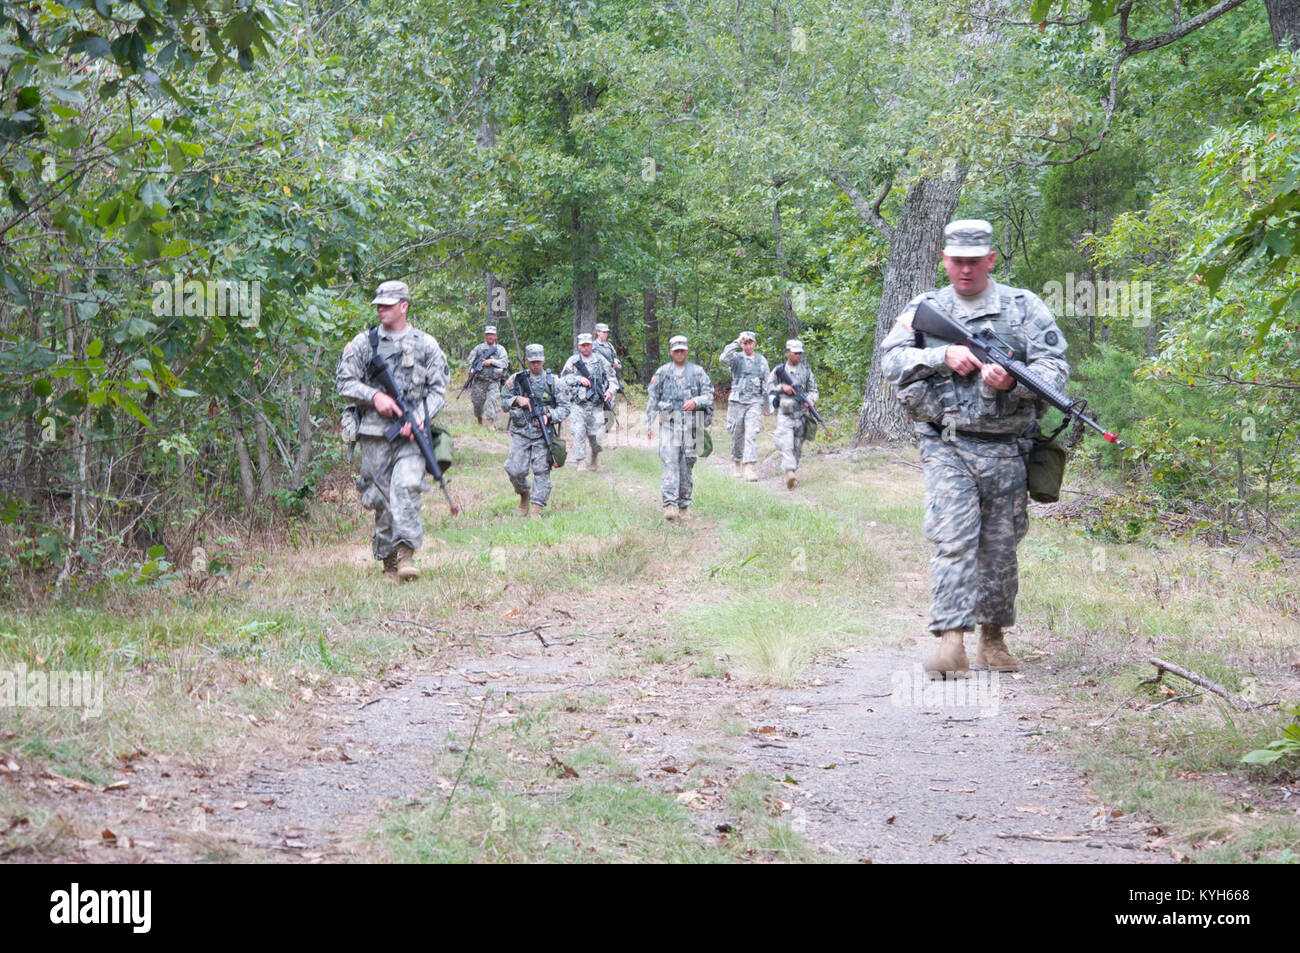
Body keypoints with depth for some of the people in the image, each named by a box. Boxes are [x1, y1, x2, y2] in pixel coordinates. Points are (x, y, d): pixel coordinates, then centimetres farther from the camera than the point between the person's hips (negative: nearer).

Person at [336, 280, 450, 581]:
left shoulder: (426, 344, 10)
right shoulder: (363, 342, 10)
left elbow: (438, 389, 8)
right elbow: (344, 381, 7)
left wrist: (420, 419, -8)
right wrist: (374, 396, -10)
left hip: (412, 432, -1)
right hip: (374, 432, 2)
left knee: (406, 486, -21)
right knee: (380, 495, 2)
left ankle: (406, 553, -22)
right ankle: (388, 557, 13)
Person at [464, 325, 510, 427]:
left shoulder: (500, 349, 6)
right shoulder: (478, 348, 8)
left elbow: (505, 363, -6)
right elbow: (468, 362, 10)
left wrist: (492, 361, -18)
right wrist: (472, 371, -8)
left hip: (494, 381, -2)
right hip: (480, 381, 2)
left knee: (492, 399, -20)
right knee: (477, 401, 6)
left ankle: (491, 421, -22)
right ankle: (478, 418, 33)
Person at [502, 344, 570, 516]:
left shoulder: (553, 381, 4)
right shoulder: (516, 379, 7)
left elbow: (564, 407, 5)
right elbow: (503, 401, 14)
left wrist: (549, 415, -13)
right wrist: (517, 400, -6)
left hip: (543, 433, -1)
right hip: (520, 432, 1)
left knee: (541, 471, -7)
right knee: (515, 470, -9)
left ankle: (537, 509, -3)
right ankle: (524, 494, 20)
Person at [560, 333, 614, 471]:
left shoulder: (600, 360, 9)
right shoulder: (573, 361, 4)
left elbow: (611, 377, 15)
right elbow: (563, 379, -1)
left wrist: (610, 391, -2)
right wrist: (579, 379, -13)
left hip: (596, 404, 1)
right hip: (578, 404, -1)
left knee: (595, 436, 1)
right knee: (579, 432, -12)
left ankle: (595, 456, 30)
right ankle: (580, 462, -6)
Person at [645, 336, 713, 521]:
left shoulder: (697, 372, 8)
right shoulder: (662, 372, 8)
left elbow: (709, 395, 5)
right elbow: (652, 399, 9)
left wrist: (696, 401, -16)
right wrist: (649, 424, 2)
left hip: (691, 424, 1)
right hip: (669, 422, -1)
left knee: (687, 465, 4)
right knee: (670, 462, -15)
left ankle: (683, 507, 12)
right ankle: (670, 504, -23)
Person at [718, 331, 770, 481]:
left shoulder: (762, 361, 11)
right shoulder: (736, 357, 5)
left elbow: (766, 385, 16)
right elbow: (723, 358, -19)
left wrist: (767, 407, 16)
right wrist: (737, 342, -19)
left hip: (755, 402, 0)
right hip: (736, 401, 0)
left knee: (751, 435, -13)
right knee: (737, 435, 7)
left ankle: (750, 468, -20)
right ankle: (737, 463, 26)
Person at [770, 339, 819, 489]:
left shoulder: (806, 370, 9)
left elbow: (813, 390, 11)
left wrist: (810, 399, -10)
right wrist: (782, 387, -13)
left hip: (801, 414, 3)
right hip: (785, 414, -3)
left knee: (797, 447, 8)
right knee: (786, 445, -17)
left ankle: (793, 471, 22)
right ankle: (789, 473, -28)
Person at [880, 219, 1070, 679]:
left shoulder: (1024, 307, 6)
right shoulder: (924, 308, 10)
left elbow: (1055, 367, 0)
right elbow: (892, 357, 0)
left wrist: (1012, 382, -19)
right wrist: (943, 356, -15)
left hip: (1005, 450, 1)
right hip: (947, 447, -1)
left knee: (1000, 548, 7)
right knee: (954, 539, -15)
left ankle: (994, 638, 22)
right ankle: (951, 642, -20)